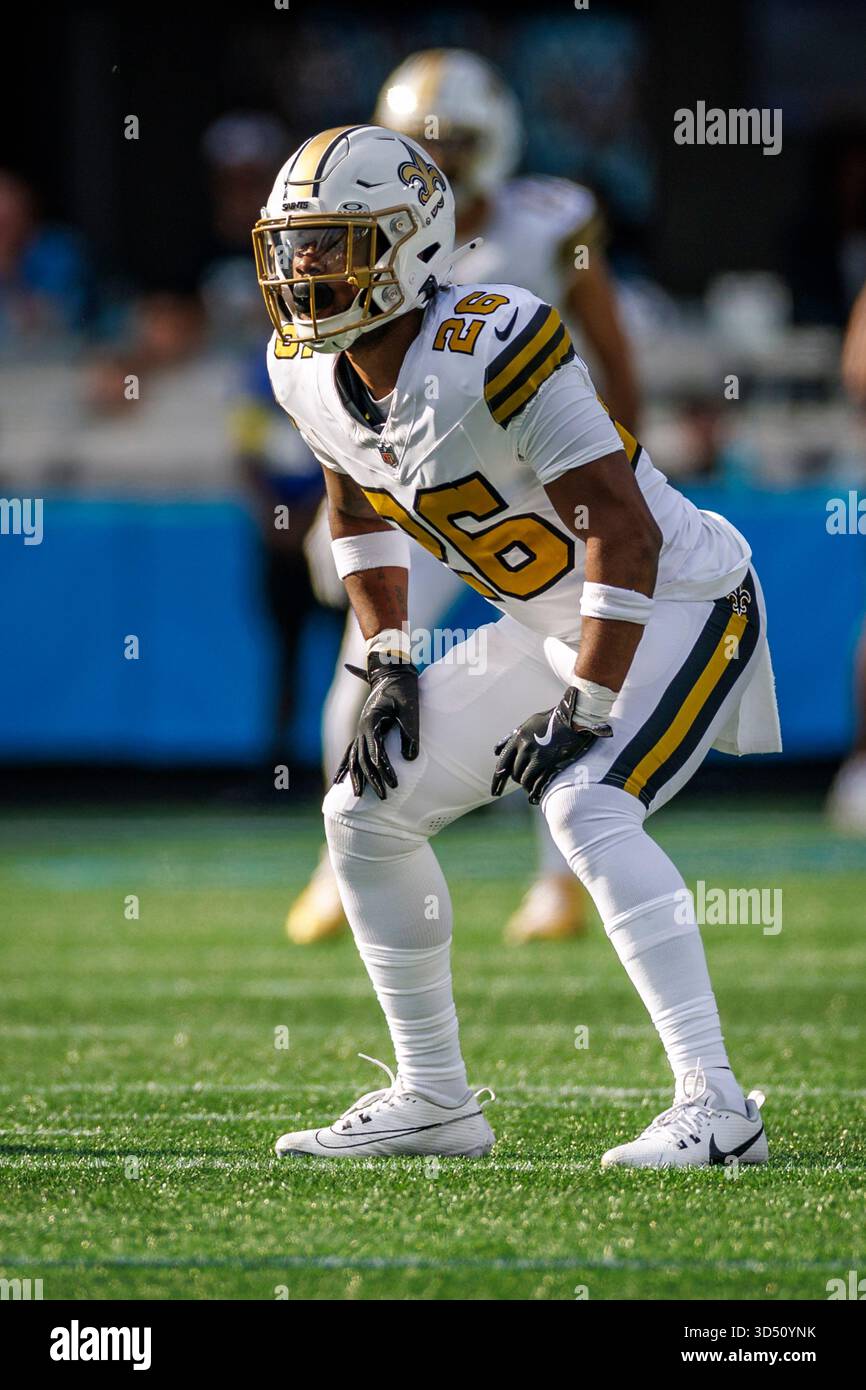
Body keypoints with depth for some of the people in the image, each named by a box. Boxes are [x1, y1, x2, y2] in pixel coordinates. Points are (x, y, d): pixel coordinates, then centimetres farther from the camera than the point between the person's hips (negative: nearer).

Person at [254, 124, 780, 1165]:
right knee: (367, 810, 5)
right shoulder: (308, 371, -4)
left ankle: (715, 1107, -30)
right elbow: (357, 506, 17)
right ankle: (434, 1099, 16)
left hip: (679, 605, -9)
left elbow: (625, 533, -27)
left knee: (586, 809, -30)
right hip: (552, 628, 9)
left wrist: (586, 710, -26)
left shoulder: (491, 350, -29)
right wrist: (385, 668, 7)